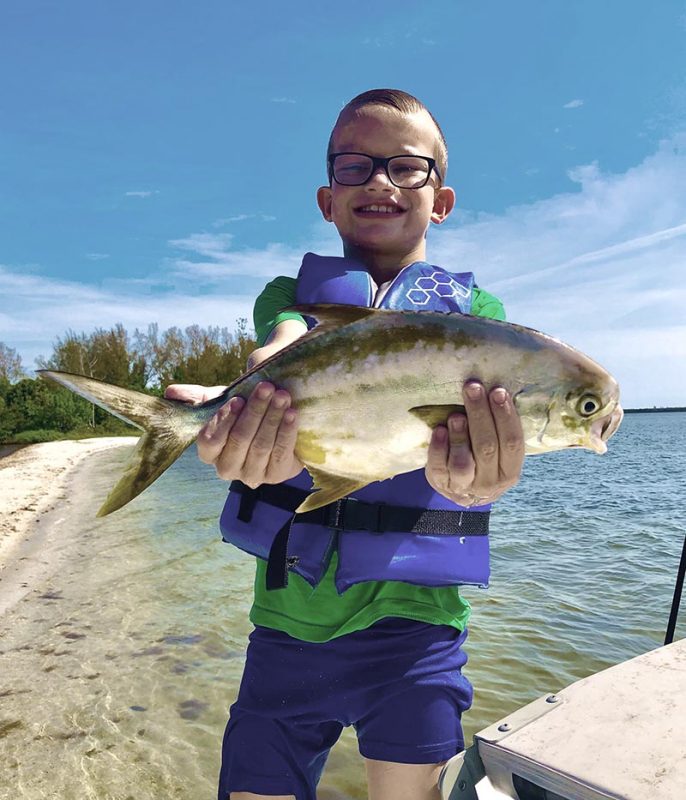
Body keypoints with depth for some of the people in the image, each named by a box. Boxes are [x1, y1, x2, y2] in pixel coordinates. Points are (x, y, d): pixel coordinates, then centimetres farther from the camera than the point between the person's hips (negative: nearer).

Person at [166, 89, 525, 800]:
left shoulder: (473, 309, 5)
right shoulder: (290, 294, 8)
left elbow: (467, 396, -15)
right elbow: (295, 350, -15)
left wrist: (469, 466, -39)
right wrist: (254, 408, -39)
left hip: (410, 615, 0)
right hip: (289, 616, 1)